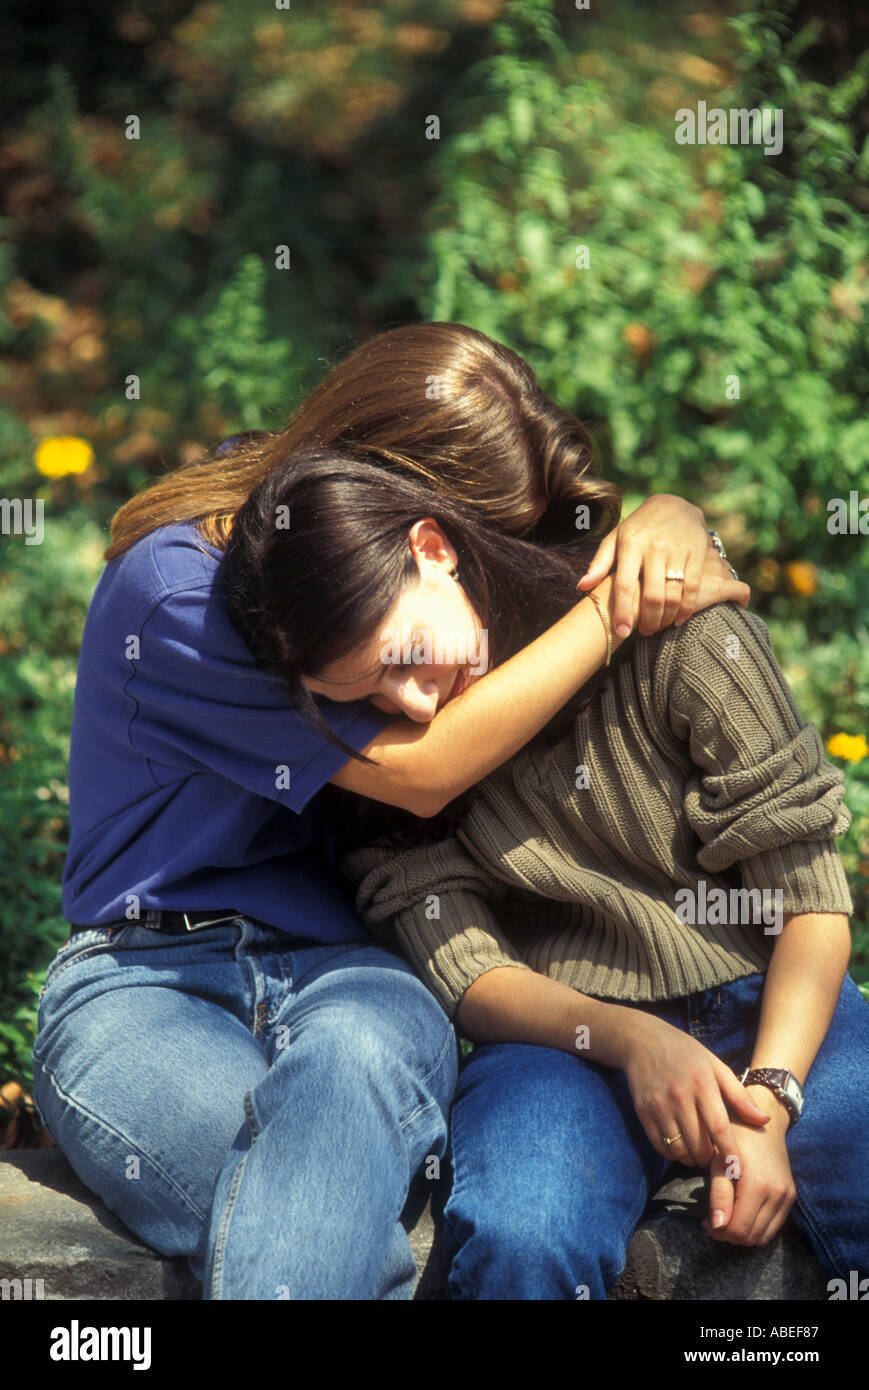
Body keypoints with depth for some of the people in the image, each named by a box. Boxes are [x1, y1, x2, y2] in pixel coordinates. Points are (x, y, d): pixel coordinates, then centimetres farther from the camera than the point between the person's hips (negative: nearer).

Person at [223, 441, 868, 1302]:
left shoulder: (676, 628, -8)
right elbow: (463, 970, -5)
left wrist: (770, 1099, -17)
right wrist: (627, 1038, -23)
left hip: (779, 1008, 0)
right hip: (565, 1029, 1)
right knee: (519, 1242, -33)